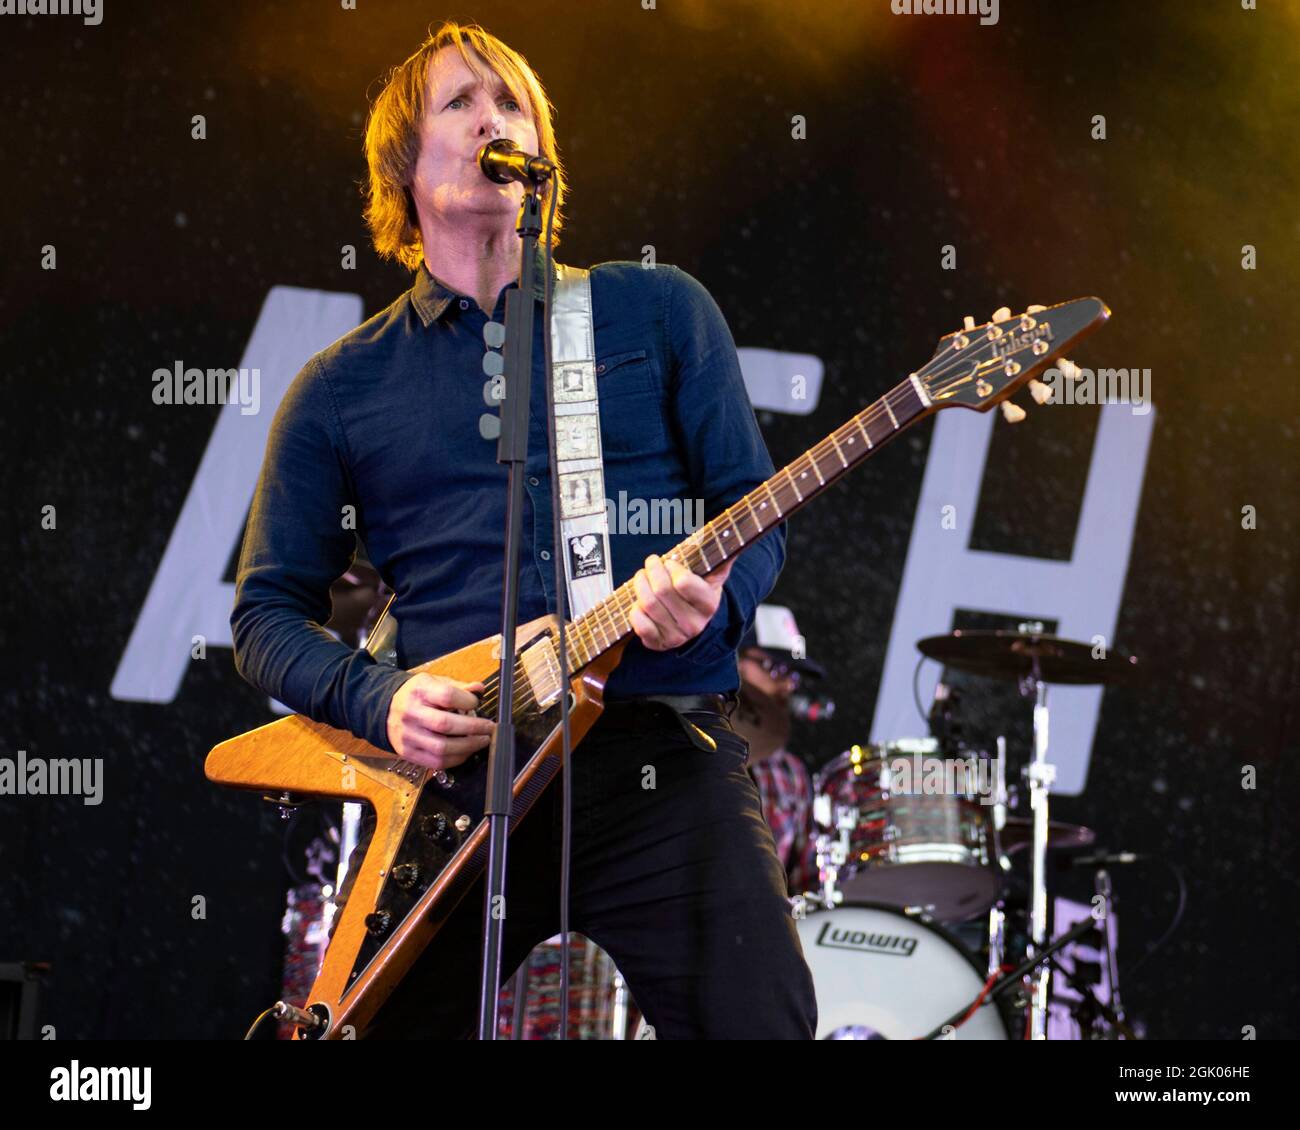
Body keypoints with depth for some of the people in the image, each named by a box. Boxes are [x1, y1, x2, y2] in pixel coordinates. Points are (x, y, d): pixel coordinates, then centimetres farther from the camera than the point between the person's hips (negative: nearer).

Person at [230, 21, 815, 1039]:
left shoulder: (658, 310, 13)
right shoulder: (341, 390, 14)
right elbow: (269, 614, 13)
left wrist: (712, 598, -13)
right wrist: (378, 698, -7)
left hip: (661, 756, -1)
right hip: (450, 768, 1)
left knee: (759, 1022, -17)